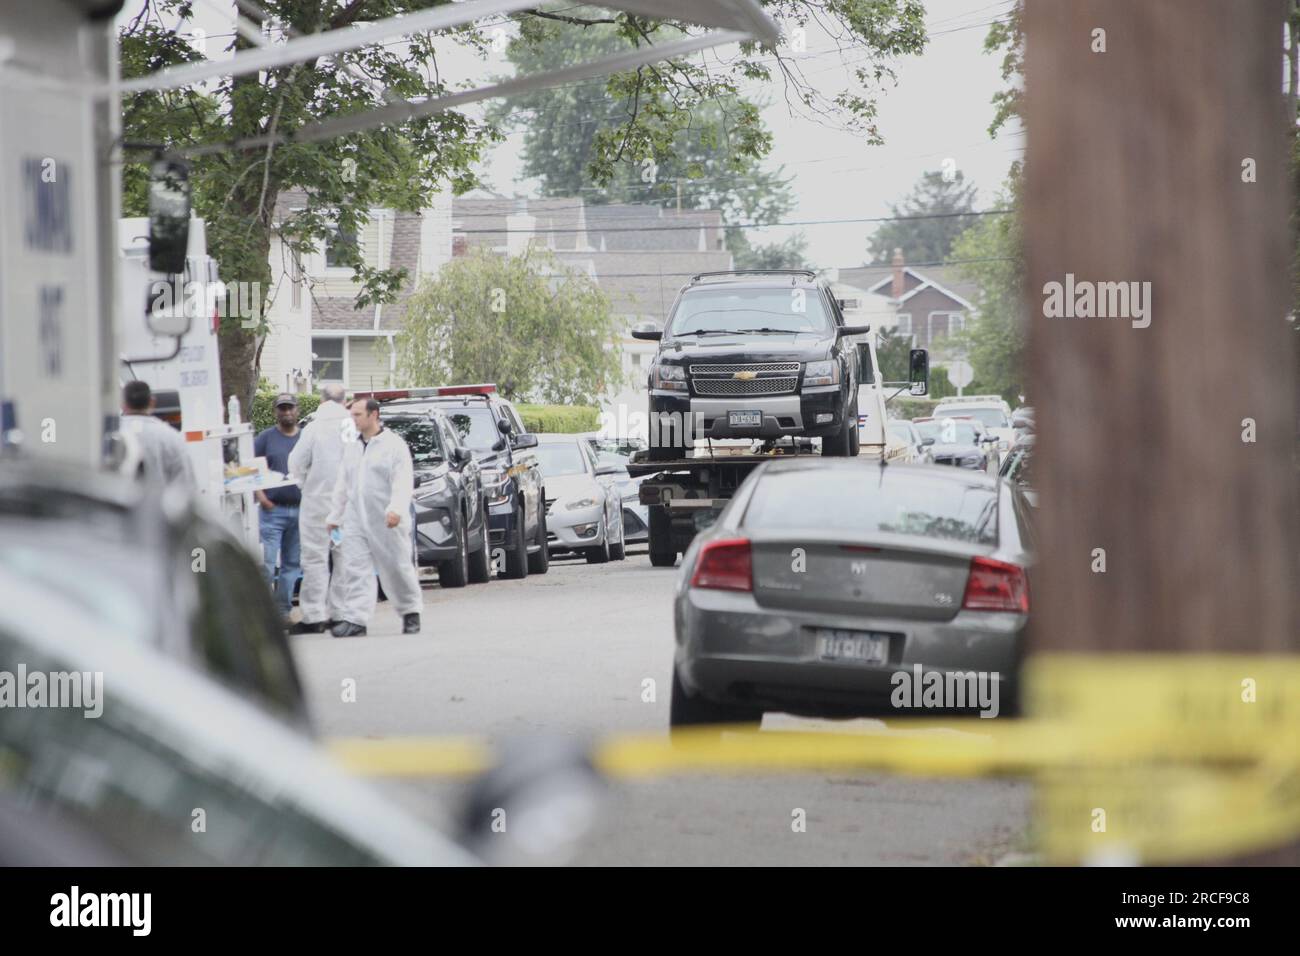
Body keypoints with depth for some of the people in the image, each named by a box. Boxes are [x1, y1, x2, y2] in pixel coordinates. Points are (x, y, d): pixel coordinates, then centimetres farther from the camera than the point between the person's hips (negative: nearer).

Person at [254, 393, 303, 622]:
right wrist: (260, 496, -11)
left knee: (292, 564, 6)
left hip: (300, 509, 3)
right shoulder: (265, 437, 5)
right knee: (266, 564, -11)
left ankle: (283, 610, 13)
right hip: (273, 509, -3)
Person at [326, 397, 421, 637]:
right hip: (356, 521, 5)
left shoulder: (394, 445, -4)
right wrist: (335, 516, 22)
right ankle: (355, 619, -9)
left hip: (387, 522, -5)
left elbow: (403, 481, -14)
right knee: (355, 569, -5)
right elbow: (343, 485, 22)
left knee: (397, 568, 2)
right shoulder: (352, 447, 17)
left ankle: (411, 613, 20)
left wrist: (396, 509, -27)